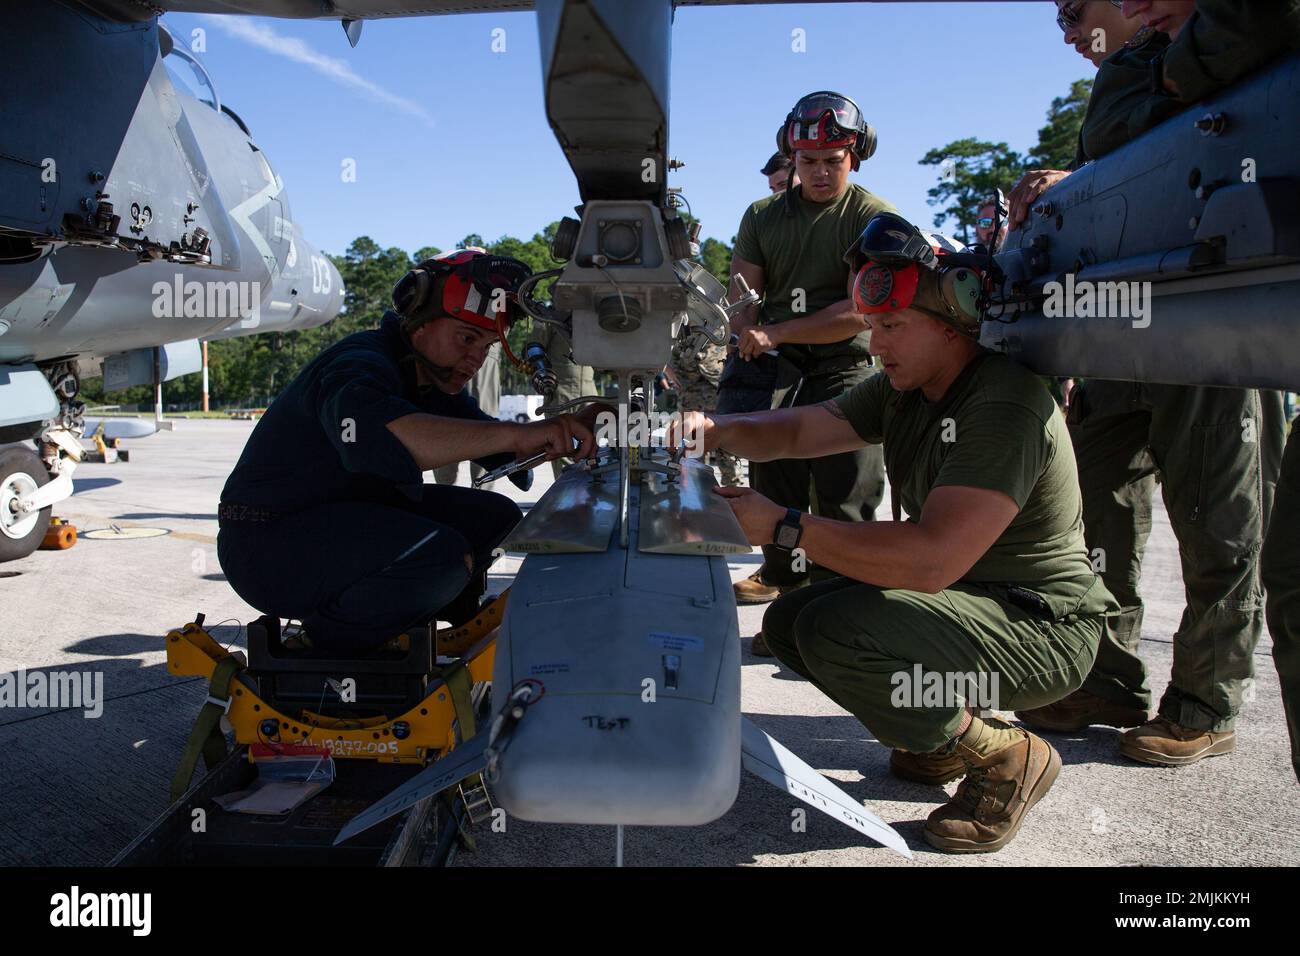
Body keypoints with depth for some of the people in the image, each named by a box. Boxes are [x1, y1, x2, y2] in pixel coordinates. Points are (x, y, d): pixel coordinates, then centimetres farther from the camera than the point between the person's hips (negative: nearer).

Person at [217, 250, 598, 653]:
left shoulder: (432, 379, 7)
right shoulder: (362, 366, -23)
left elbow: (496, 449, 8)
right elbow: (371, 433, -47)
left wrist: (558, 433, -13)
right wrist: (514, 433, -51)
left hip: (349, 515, 10)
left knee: (495, 517, 4)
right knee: (442, 557, -32)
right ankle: (329, 640, -6)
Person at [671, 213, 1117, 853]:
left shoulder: (1005, 406, -26)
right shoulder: (903, 390, 3)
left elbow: (932, 559, -36)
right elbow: (797, 430, 7)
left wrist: (784, 528, -32)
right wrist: (714, 430, -14)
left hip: (1041, 625, -9)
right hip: (960, 597, 9)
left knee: (837, 632, -29)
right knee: (789, 621, 3)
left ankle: (1006, 758, -6)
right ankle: (951, 728, 14)